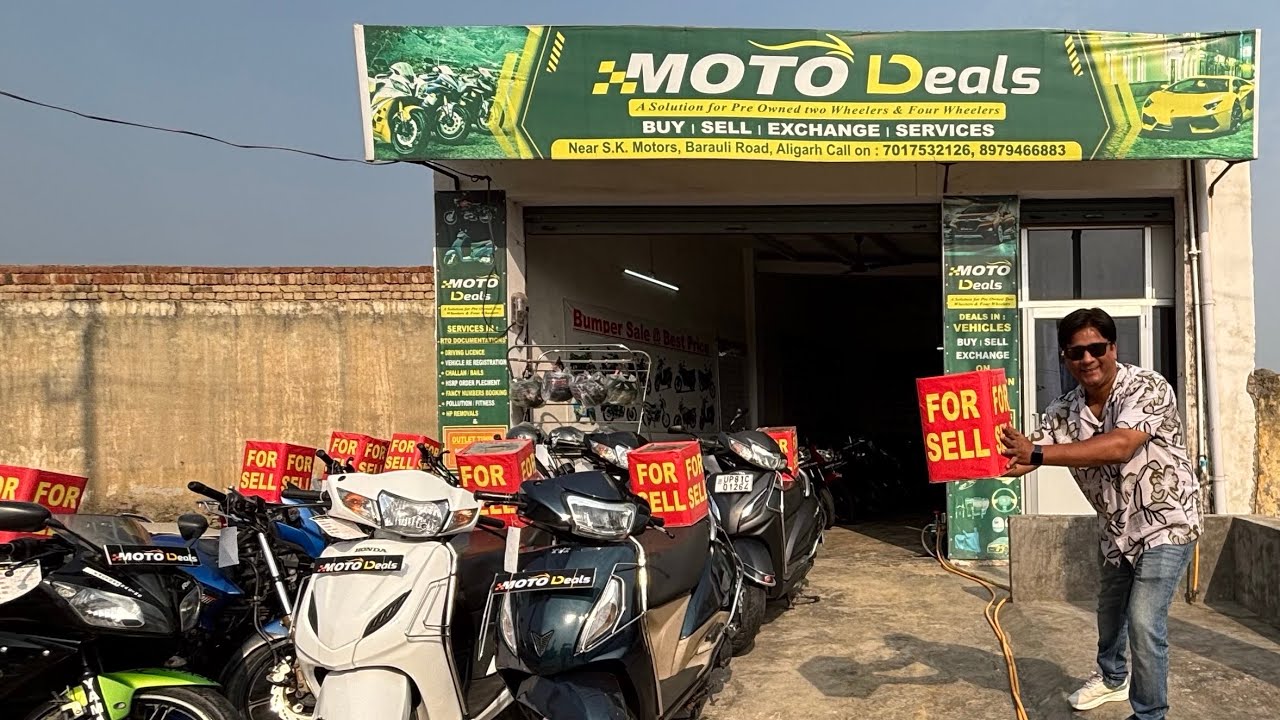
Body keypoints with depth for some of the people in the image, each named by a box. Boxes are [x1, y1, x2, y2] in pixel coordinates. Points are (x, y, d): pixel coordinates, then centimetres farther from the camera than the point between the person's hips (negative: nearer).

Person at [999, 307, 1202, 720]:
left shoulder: (1148, 388, -25)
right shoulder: (1063, 411, -7)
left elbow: (1120, 446, -41)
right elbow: (1029, 456, -13)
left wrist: (1038, 454, -48)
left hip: (1165, 521, -6)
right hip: (1119, 526, 7)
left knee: (1144, 621, -17)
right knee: (1110, 609, 24)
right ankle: (1112, 678, 52)